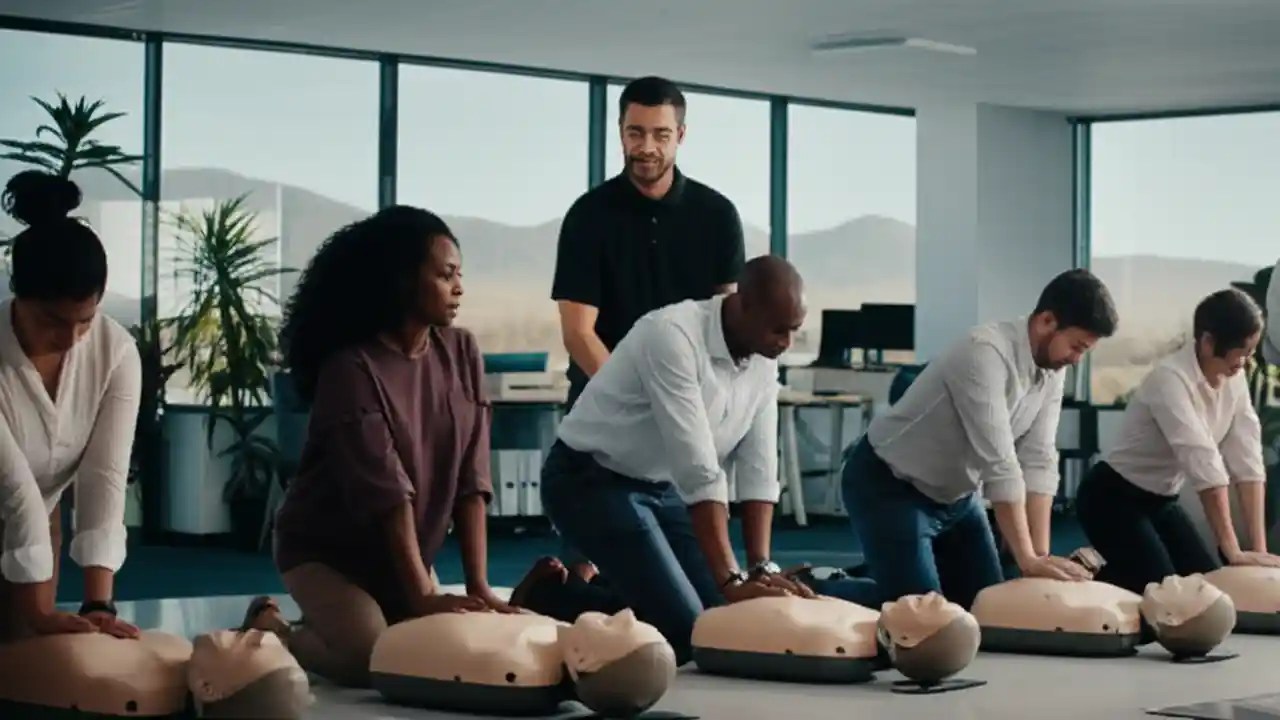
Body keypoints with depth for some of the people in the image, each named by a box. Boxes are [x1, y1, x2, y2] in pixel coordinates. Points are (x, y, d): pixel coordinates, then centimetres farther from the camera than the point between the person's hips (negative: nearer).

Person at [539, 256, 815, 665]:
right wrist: (732, 581, -36)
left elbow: (758, 469, -5)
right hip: (592, 480, -8)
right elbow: (699, 471, -34)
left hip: (661, 485, 8)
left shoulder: (763, 360, -5)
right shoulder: (674, 336, -29)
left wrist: (762, 568, -17)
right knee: (684, 625, -19)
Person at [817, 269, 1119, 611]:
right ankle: (814, 591, 6)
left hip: (956, 492, 9)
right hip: (889, 486, -9)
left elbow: (1039, 459, -9)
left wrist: (1042, 555, -17)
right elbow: (999, 462, -34)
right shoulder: (985, 352, -31)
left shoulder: (1052, 367, -6)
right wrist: (1028, 559, -33)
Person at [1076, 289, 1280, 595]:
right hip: (1115, 498, -8)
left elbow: (1246, 459, -9)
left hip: (1162, 501, 8)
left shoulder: (1235, 380, -4)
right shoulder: (1170, 379, -27)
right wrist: (1233, 552, -38)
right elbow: (1203, 464, -33)